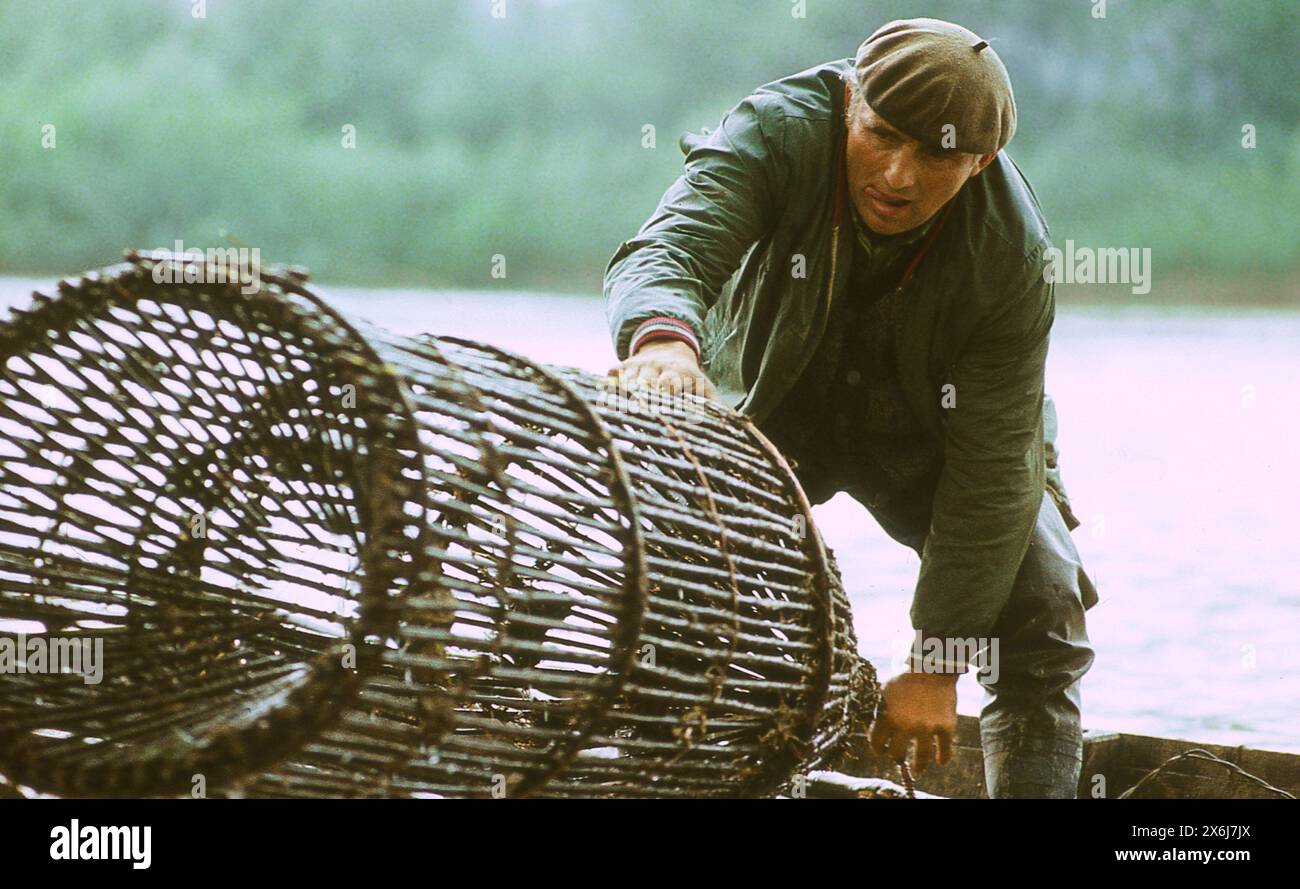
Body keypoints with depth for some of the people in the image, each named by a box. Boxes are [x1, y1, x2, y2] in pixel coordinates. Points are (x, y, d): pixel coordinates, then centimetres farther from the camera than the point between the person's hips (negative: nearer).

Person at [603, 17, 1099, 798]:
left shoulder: (1013, 254, -30)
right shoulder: (777, 132, -31)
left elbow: (990, 468, -27)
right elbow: (671, 243, -47)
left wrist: (936, 666, -27)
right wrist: (664, 335, -74)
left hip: (926, 430, 0)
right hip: (764, 407, 0)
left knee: (1044, 616, -11)